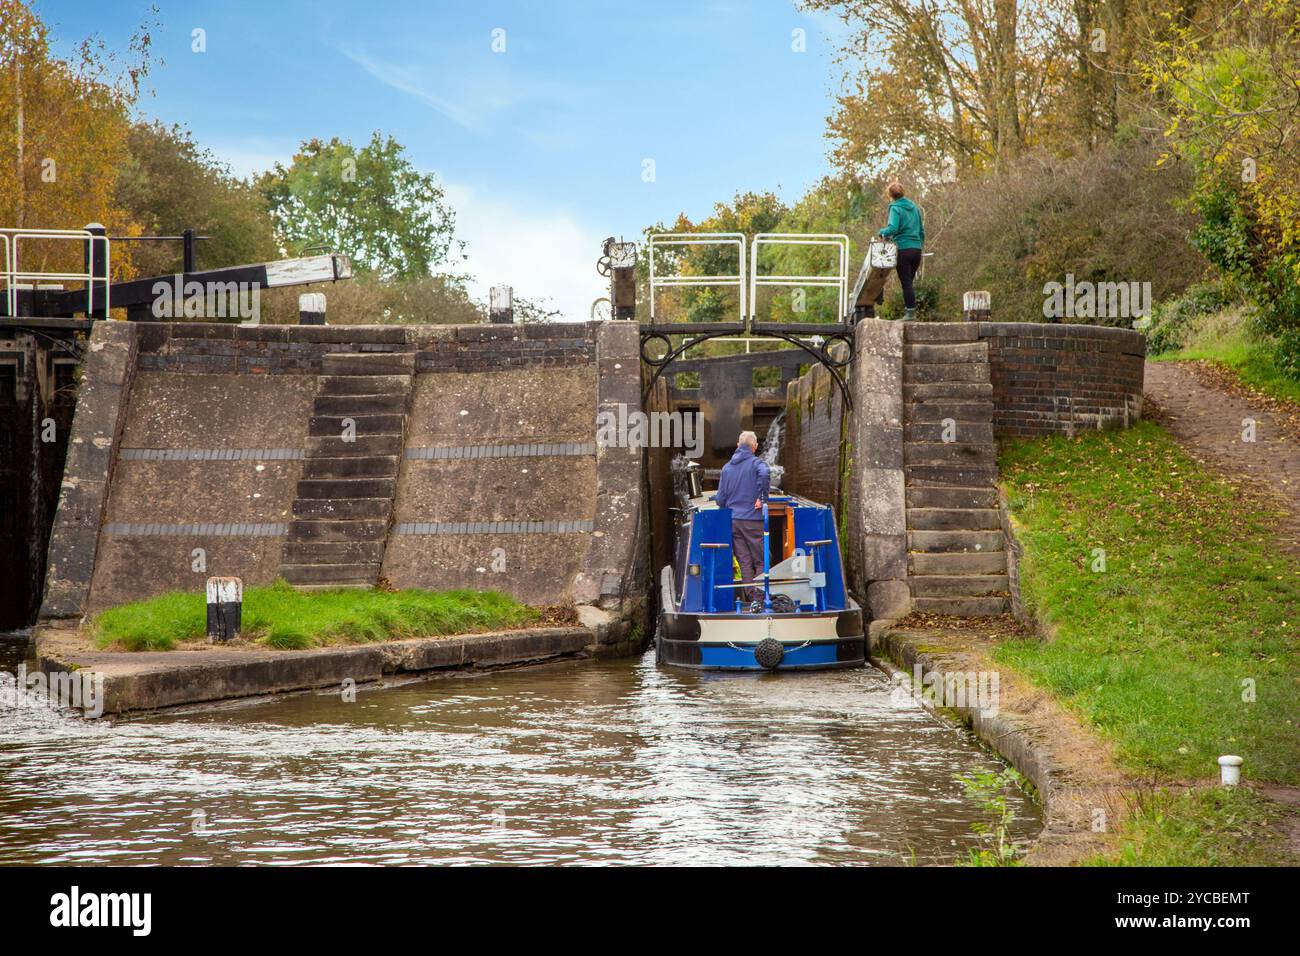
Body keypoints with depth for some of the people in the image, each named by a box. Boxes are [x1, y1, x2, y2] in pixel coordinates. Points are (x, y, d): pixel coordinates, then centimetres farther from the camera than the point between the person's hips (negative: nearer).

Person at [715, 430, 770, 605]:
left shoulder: (727, 467, 13)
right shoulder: (756, 463, -4)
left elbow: (720, 499, 12)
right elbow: (765, 474, -28)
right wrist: (762, 498, -17)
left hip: (732, 521, 5)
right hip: (753, 520, -5)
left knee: (745, 563, 6)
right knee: (761, 561, 1)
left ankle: (751, 598, 4)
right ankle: (760, 597, -6)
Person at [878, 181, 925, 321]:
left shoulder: (896, 208, -8)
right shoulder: (914, 207, 12)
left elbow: (893, 228, -21)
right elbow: (922, 230, 17)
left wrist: (882, 232, -1)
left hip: (903, 250, -6)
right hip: (917, 249, 6)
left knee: (906, 282, -2)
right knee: (909, 282, 14)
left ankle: (910, 311, -3)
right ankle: (910, 310, 14)